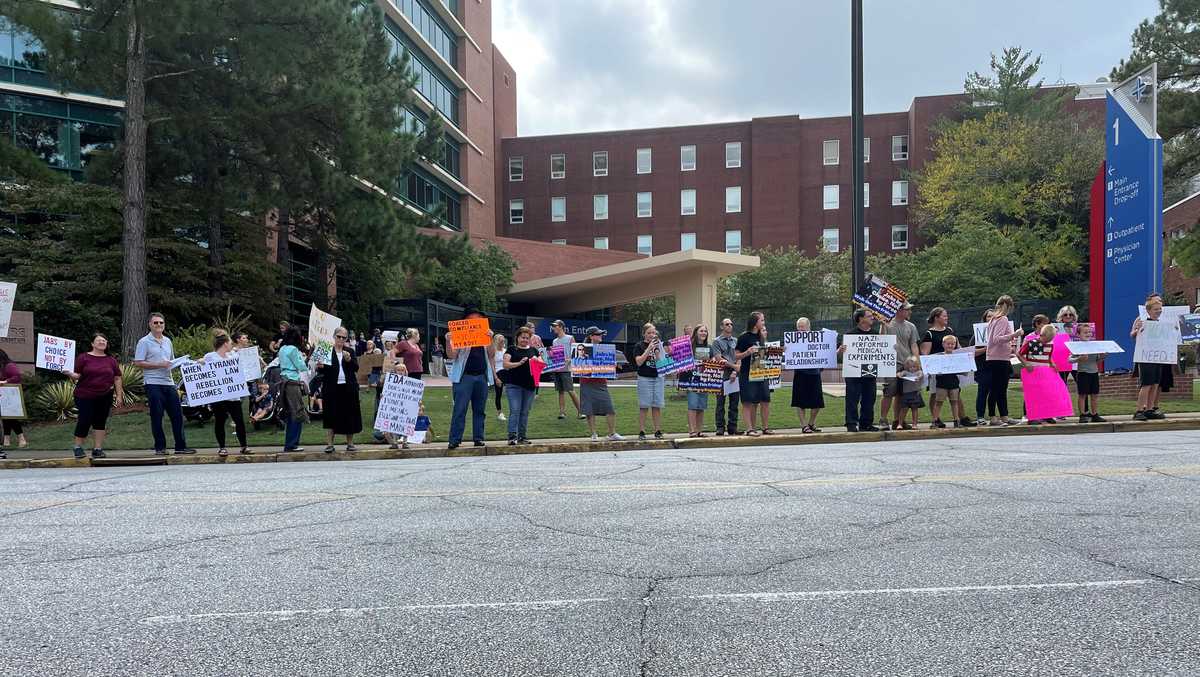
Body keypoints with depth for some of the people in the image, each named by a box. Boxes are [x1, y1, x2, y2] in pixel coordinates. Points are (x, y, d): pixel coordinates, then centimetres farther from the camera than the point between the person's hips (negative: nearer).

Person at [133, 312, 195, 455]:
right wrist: (159, 365, -15)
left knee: (177, 414, 3)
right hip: (153, 384, -6)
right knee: (157, 417, -1)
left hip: (169, 383, 6)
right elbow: (138, 363, -9)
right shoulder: (144, 342, -2)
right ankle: (160, 447, 8)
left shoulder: (167, 341, 17)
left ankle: (181, 446, 9)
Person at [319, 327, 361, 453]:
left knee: (349, 415, 4)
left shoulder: (350, 351, 10)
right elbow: (320, 370, 4)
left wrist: (349, 359, -17)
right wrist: (320, 367, -19)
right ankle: (329, 444, 3)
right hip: (331, 388, -2)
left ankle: (350, 444, 11)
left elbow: (356, 368, 0)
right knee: (330, 415, -1)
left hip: (348, 388, 2)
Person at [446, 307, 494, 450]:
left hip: (482, 377, 4)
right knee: (460, 410, -6)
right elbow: (451, 356, -4)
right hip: (464, 376, -4)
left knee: (480, 410, 8)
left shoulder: (484, 335, 13)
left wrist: (490, 339, -10)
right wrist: (448, 341, -20)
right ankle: (454, 440, -4)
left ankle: (478, 438, 14)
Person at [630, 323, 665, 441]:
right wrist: (649, 348, -15)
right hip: (644, 378, -4)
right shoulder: (639, 346, 0)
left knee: (657, 406, 3)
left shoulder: (658, 344, 11)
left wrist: (657, 350, -11)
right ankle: (641, 432, 1)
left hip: (658, 378, 4)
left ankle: (658, 431, 8)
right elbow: (639, 362, -11)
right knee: (643, 406, -3)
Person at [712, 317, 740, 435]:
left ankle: (732, 428, 12)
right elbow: (719, 359, -6)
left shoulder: (736, 341, 14)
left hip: (734, 375, 4)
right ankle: (720, 428, 2)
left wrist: (735, 372, -9)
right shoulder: (717, 341, 3)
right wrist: (734, 366, -11)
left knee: (734, 402, 5)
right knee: (721, 402, -1)